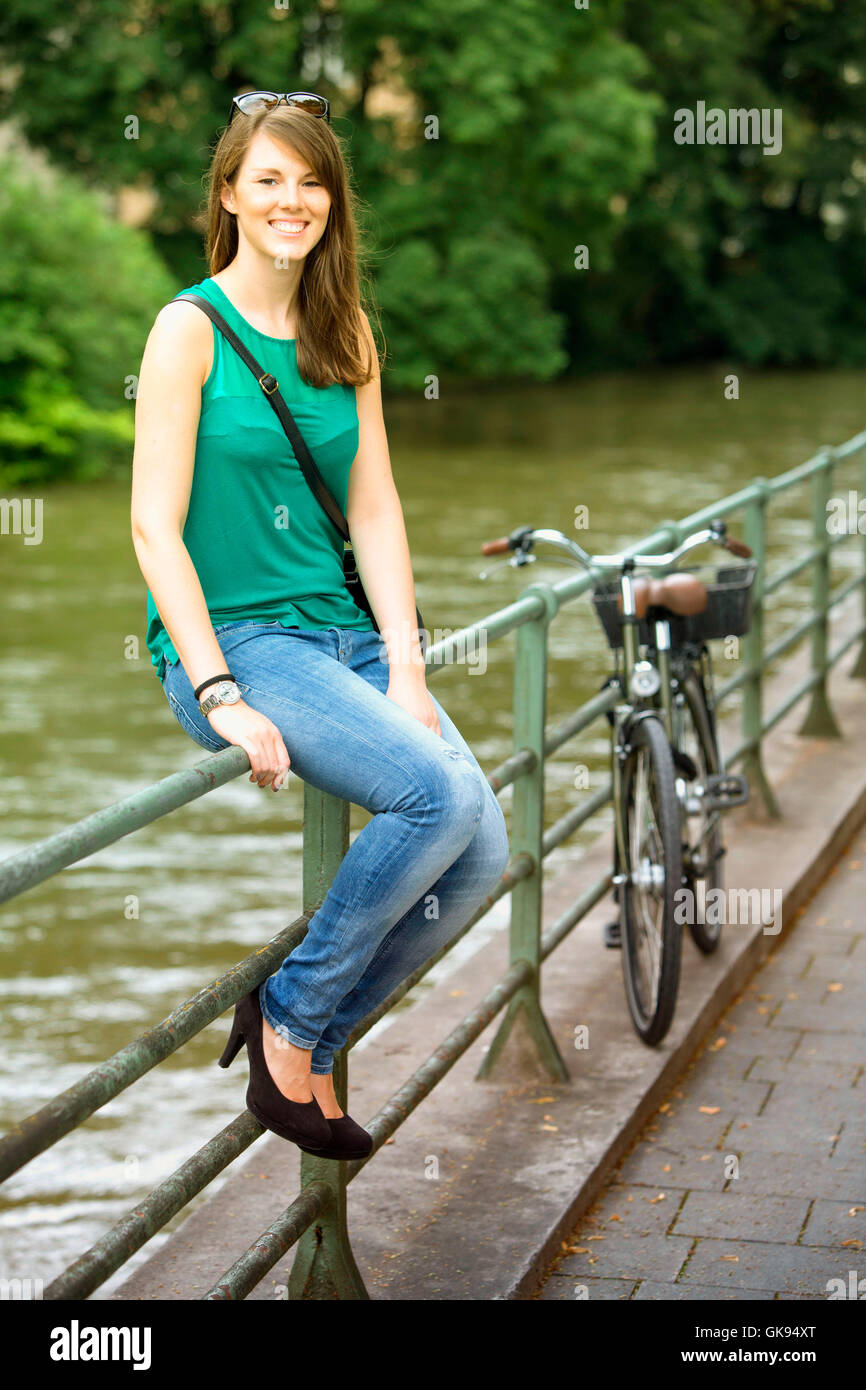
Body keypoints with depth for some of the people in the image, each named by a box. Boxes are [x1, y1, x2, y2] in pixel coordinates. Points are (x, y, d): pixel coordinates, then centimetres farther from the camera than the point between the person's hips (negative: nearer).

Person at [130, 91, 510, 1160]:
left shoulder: (346, 333, 13)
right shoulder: (191, 327, -6)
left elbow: (375, 510, 9)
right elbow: (154, 527, -11)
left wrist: (405, 671, -3)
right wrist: (220, 696, -19)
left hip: (343, 630, 6)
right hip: (231, 636, -6)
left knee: (482, 852, -10)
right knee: (442, 791, -26)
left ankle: (302, 1038, 7)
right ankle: (291, 1021, -6)